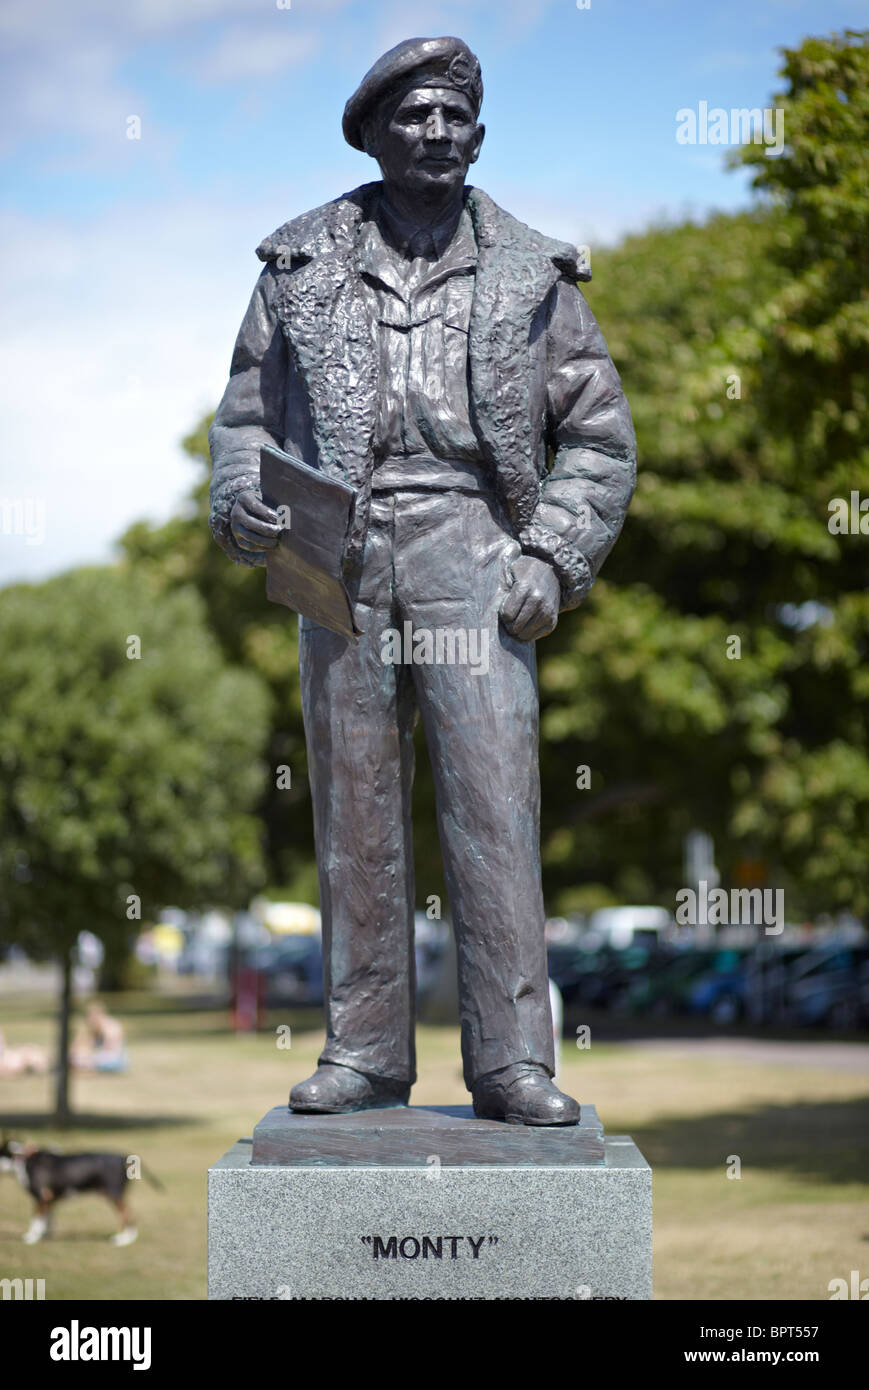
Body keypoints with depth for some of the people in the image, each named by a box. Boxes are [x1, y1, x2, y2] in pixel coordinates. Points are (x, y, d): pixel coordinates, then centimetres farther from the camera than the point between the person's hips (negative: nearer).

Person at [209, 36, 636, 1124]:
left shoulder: (529, 277, 11)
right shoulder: (300, 266, 14)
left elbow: (599, 436, 12)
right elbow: (246, 412, 17)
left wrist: (554, 557, -2)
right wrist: (243, 499, -4)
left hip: (474, 554, -1)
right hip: (339, 557, 1)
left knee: (493, 801, -8)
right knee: (353, 810, 2)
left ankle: (511, 1059, -5)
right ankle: (364, 1053, 10)